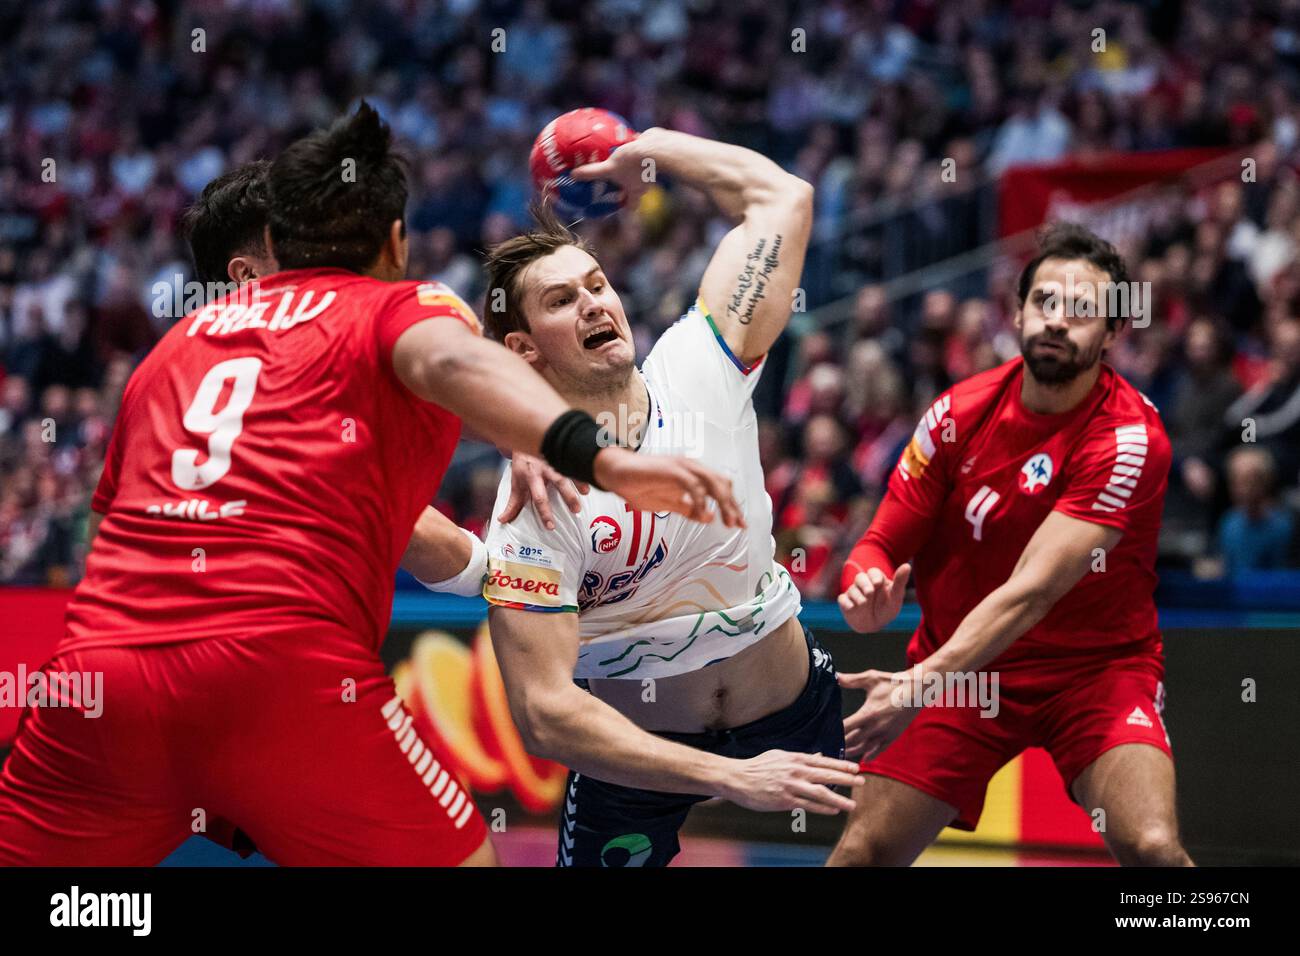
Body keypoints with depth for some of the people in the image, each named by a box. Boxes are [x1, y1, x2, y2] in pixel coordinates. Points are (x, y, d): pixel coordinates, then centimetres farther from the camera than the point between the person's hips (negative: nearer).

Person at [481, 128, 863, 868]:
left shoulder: (697, 374, -11)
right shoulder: (533, 499, -22)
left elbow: (782, 197, -6)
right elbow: (543, 714, -30)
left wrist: (645, 149, 0)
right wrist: (731, 778, -35)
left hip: (796, 707, 3)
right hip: (636, 745, -3)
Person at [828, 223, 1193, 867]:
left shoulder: (1131, 437, -20)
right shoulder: (959, 413, -6)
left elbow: (1032, 592, -29)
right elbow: (884, 543, 1)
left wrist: (920, 686, -40)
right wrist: (868, 594, -25)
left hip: (1097, 663, -3)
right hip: (954, 664, 3)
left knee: (1152, 848, -26)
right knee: (862, 853, -6)